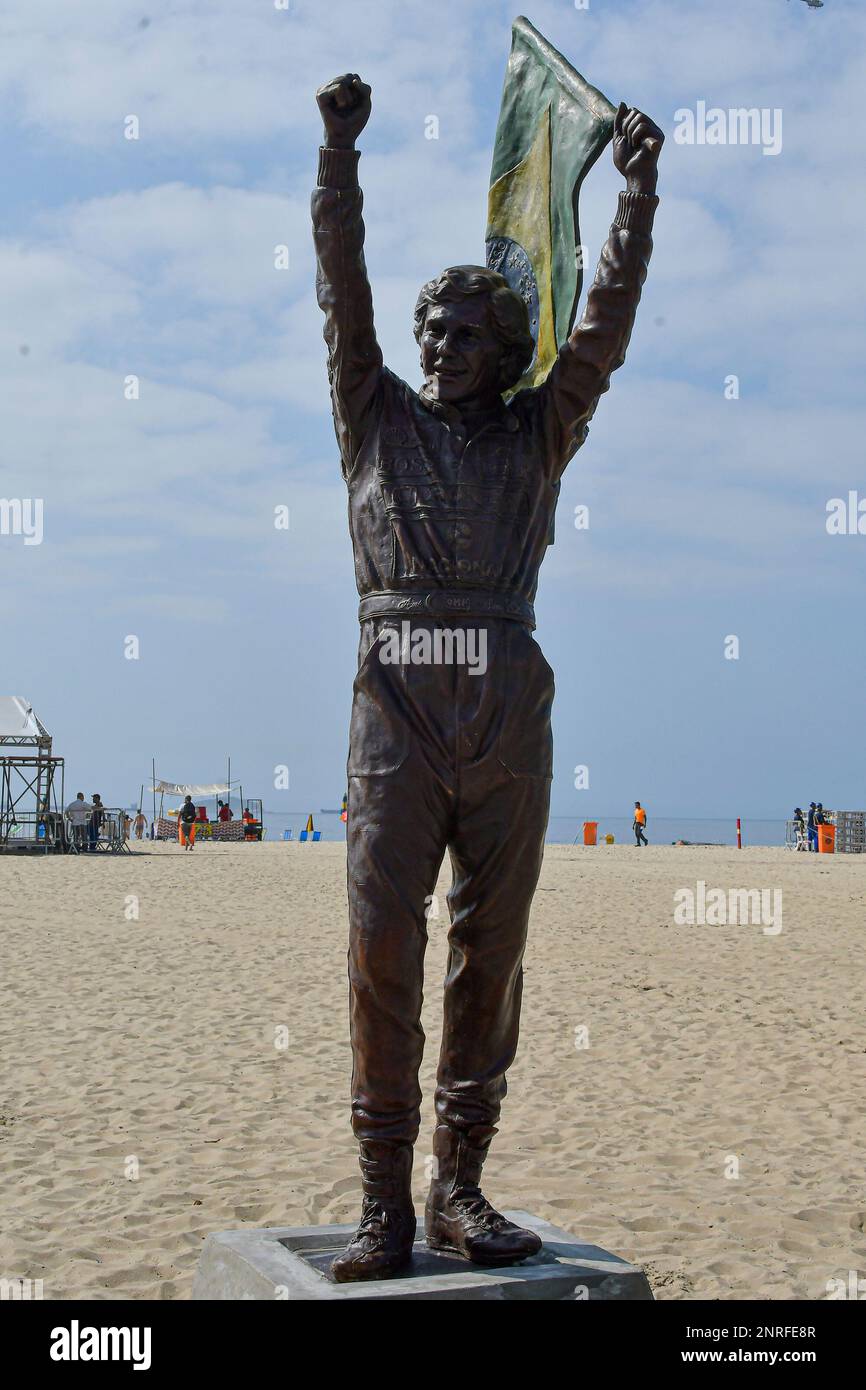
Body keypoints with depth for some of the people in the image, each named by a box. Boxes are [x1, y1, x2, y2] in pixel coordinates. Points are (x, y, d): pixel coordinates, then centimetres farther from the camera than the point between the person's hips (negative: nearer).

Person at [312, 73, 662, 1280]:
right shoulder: (377, 420, 17)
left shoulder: (537, 436, 19)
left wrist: (638, 184, 9)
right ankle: (384, 1201, 0)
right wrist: (339, 148, 5)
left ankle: (460, 1187, 11)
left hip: (510, 707, 2)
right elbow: (343, 290, 11)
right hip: (398, 699, -1)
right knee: (383, 944, -7)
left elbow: (607, 317, 14)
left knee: (491, 951, 2)